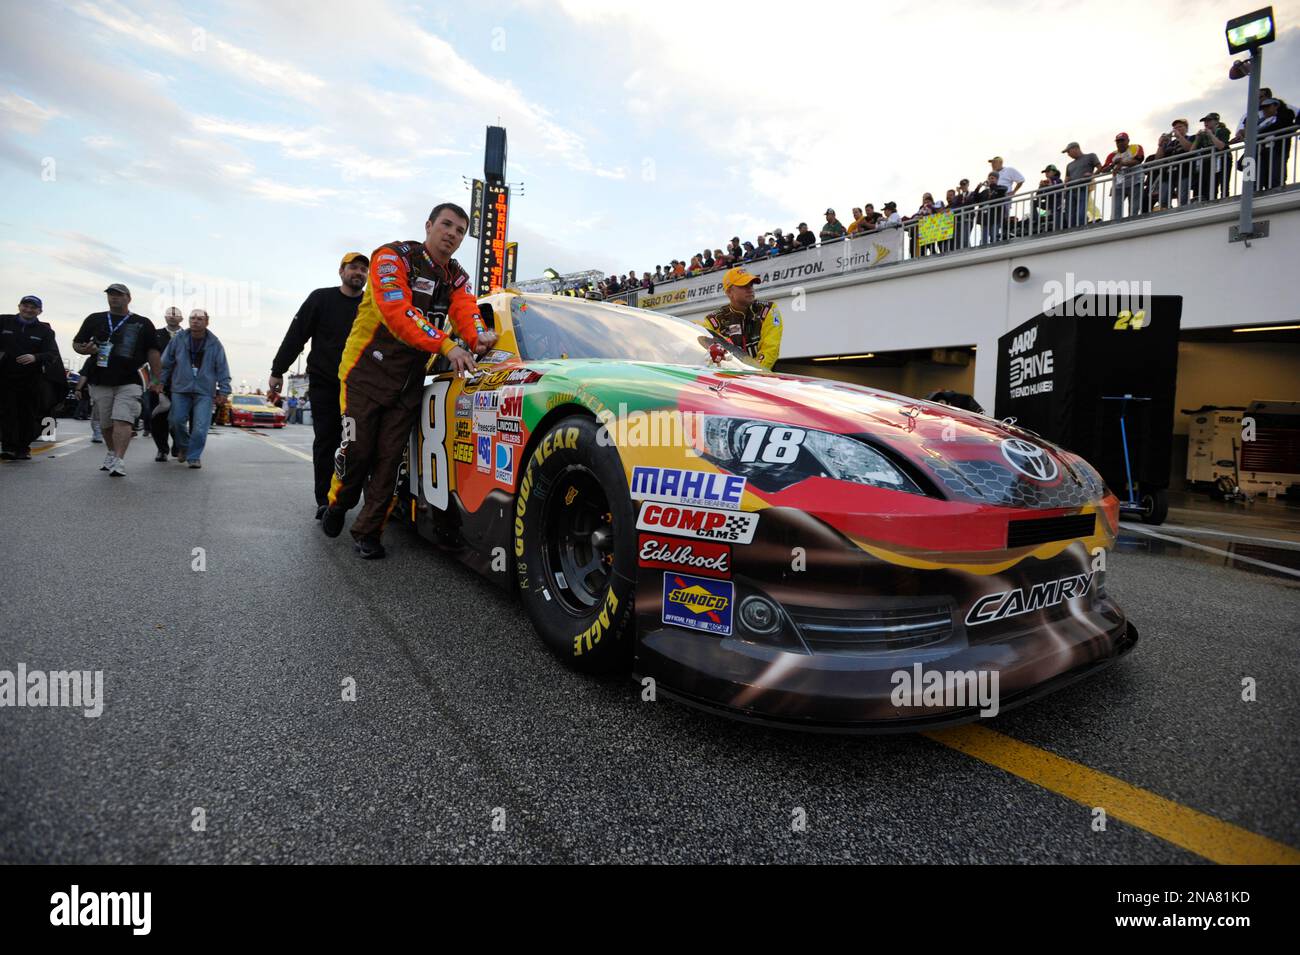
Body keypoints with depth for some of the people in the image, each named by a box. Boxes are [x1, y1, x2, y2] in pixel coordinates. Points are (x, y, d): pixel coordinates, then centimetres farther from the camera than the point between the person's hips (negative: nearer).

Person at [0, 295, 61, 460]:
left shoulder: (45, 330, 6)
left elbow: (52, 353, -5)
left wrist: (35, 357, -25)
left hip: (32, 380, 0)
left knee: (28, 414, 5)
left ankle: (23, 448, 15)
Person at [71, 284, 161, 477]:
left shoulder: (143, 323, 8)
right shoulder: (95, 320, 14)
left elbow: (153, 353, 6)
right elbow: (76, 343, 19)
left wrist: (157, 380, 1)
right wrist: (85, 349, -5)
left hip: (129, 382, -3)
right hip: (100, 382, 4)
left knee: (122, 420, -17)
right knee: (106, 424, 10)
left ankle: (118, 461, -22)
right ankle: (112, 453, 31)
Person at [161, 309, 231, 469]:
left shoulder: (215, 344, 1)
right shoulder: (179, 339, 3)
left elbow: (223, 369, 3)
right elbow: (166, 363, 11)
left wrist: (223, 391, -1)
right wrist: (160, 382, 8)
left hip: (204, 391, -2)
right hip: (180, 389, 2)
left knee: (200, 427, -9)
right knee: (177, 421, 1)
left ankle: (194, 456, 4)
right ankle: (184, 447, 28)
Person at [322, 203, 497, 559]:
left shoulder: (456, 276, 10)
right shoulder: (393, 257, -10)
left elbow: (465, 308, -9)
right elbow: (397, 312, -26)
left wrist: (477, 336, -33)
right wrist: (446, 345, -37)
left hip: (409, 380, 4)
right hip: (367, 372, -4)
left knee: (390, 458, 1)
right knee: (357, 450, -3)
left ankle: (368, 530, 12)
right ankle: (337, 506, 27)